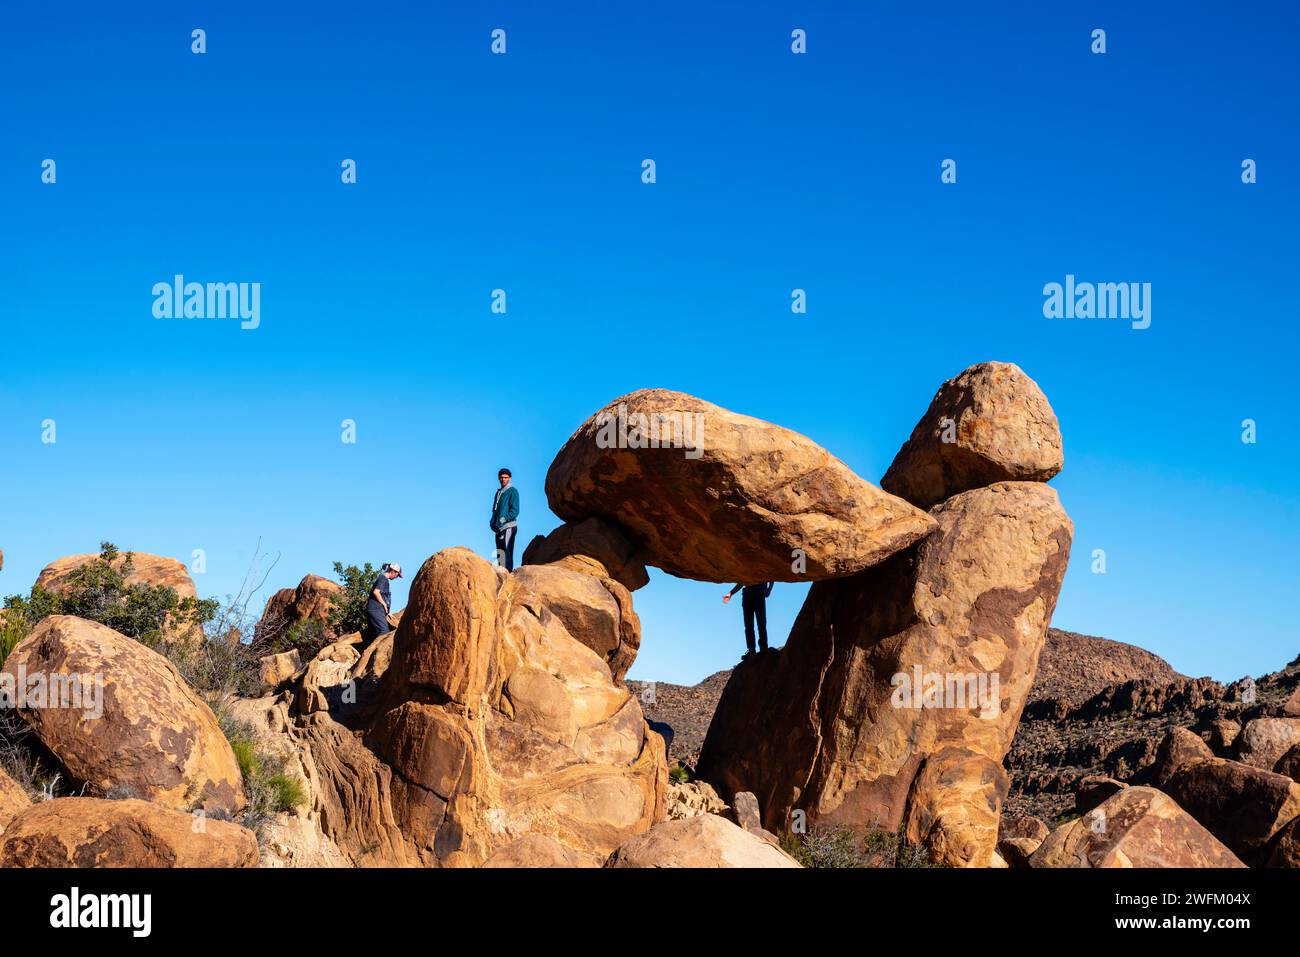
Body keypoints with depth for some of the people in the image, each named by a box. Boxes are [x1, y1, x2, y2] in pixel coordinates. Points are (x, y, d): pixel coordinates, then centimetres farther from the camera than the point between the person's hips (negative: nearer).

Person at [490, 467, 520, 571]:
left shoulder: (512, 491, -3)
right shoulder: (498, 492, 20)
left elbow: (515, 511, -12)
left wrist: (503, 520, -22)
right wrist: (493, 522, 6)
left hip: (508, 527, -8)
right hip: (499, 528, 8)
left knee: (506, 552, -14)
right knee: (500, 554, 8)